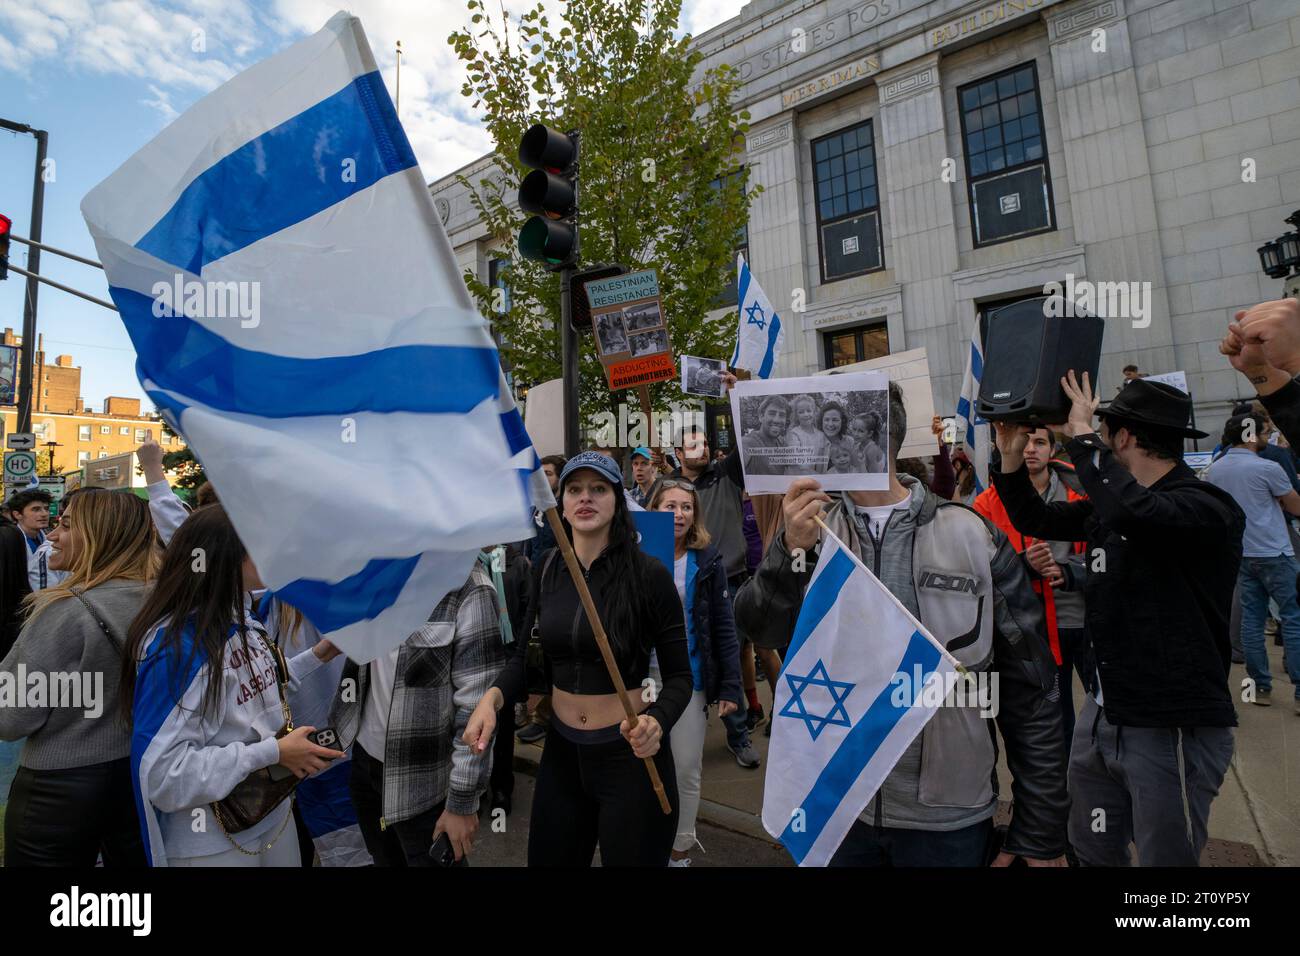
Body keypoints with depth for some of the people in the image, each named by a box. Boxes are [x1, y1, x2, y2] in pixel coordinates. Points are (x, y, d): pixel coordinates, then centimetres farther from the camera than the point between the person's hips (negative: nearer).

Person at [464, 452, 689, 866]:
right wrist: (492, 697, -11)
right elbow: (528, 654, 7)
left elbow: (679, 675, -10)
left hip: (630, 754, -4)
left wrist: (656, 723, -28)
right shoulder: (547, 568, -2)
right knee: (547, 859, 22)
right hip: (561, 749, 4)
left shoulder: (649, 575, -16)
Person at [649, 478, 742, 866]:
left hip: (690, 680, 0)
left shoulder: (708, 561, -5)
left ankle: (680, 850, 31)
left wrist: (730, 686, -7)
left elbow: (723, 628, -3)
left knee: (687, 769, 9)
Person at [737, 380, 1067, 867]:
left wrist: (1040, 834, 0)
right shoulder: (812, 529, -2)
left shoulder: (974, 538, -9)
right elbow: (761, 628, -13)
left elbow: (1030, 693, -3)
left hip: (949, 817, -1)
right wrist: (793, 550, -30)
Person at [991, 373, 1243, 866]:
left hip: (1174, 730, -7)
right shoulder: (1109, 506, 7)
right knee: (1092, 853, 18)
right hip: (1103, 714, 7)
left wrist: (1082, 435, -26)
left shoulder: (1209, 508, -17)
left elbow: (1133, 510, -38)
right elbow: (1035, 519, 17)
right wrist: (1011, 457, 4)